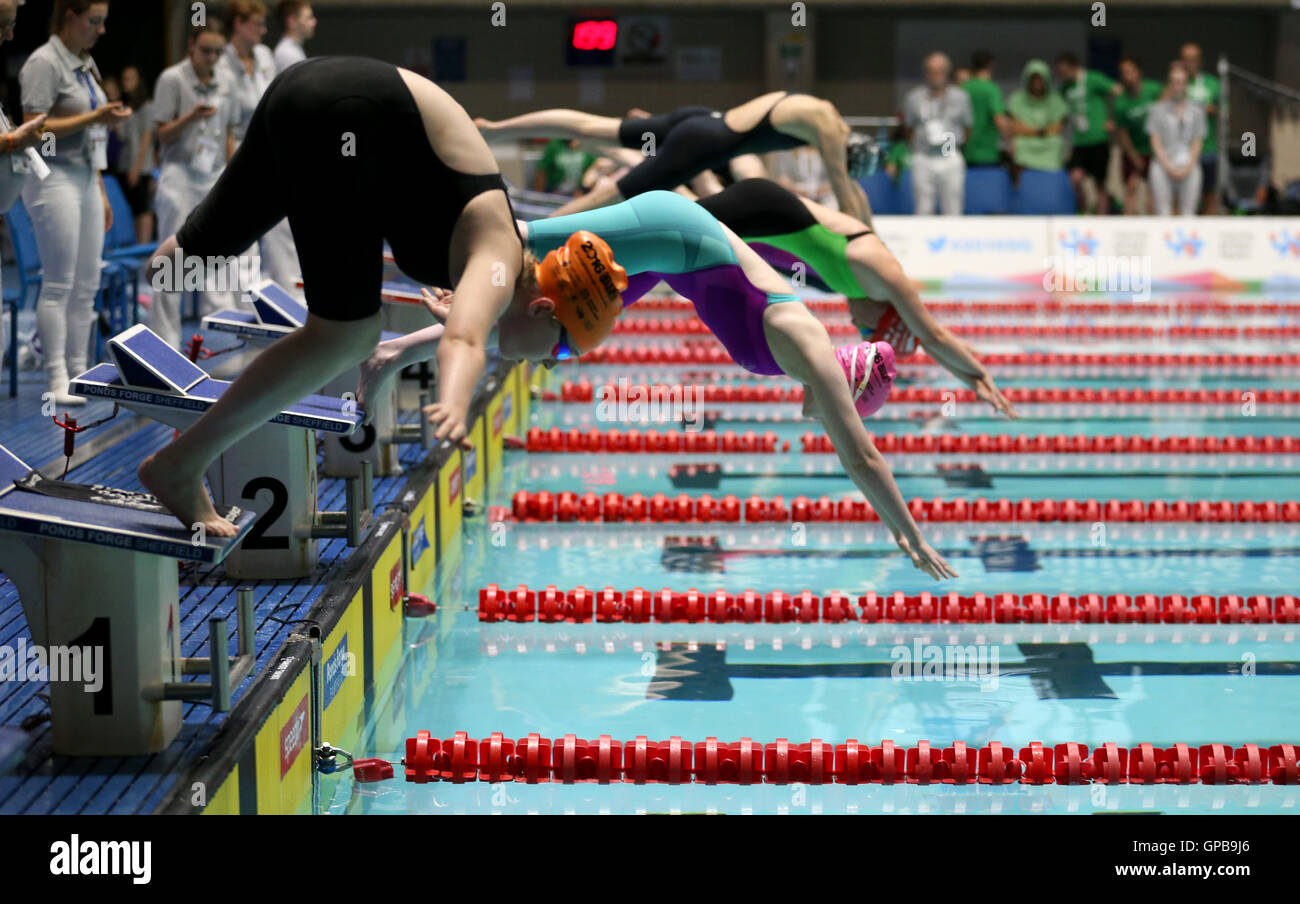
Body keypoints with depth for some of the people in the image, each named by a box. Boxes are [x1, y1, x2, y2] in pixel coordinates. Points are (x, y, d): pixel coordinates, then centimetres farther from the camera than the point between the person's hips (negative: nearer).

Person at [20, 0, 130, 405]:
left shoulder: (86, 64, 16)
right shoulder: (45, 63, -10)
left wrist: (101, 190, 20)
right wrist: (94, 117, -19)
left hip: (86, 179, 8)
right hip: (54, 178, -8)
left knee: (86, 286, 7)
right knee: (59, 284, -8)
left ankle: (80, 374, 11)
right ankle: (58, 381, -6)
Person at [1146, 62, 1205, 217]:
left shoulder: (1197, 109, 11)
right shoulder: (1158, 109, 8)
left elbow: (1197, 143, 9)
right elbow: (1155, 142, 4)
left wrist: (1188, 167, -4)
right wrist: (1169, 167, -5)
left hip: (1189, 168, 1)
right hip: (1163, 167, -1)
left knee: (1188, 212, -5)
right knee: (1163, 211, -8)